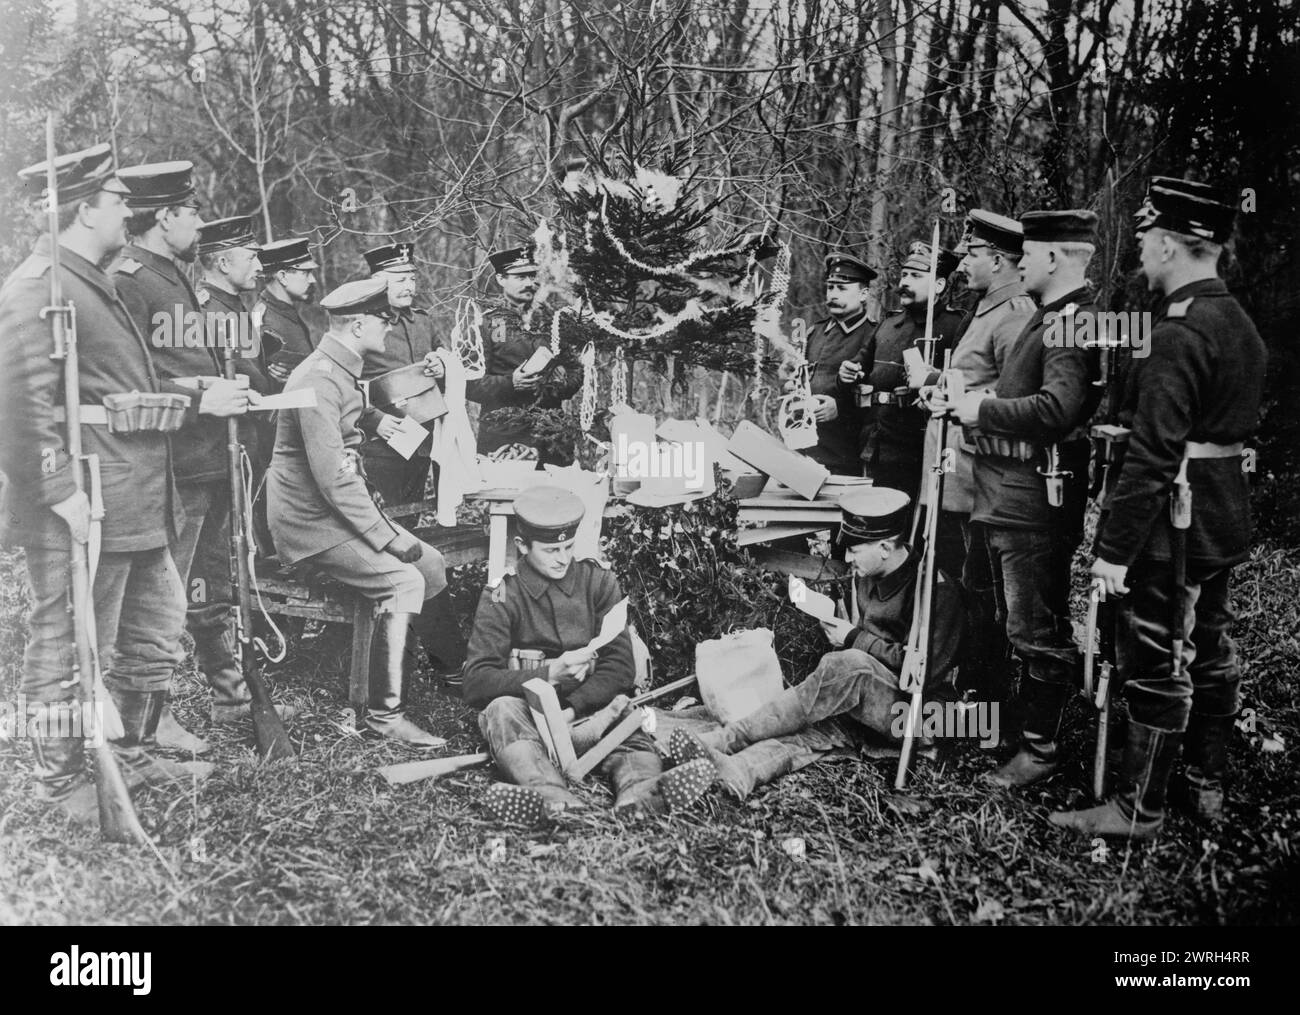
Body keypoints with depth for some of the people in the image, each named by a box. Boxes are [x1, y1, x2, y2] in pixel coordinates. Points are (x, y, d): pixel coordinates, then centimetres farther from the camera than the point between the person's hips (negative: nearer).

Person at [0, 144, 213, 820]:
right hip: (80, 514, -11)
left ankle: (131, 756, 34)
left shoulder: (94, 287, 19)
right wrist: (61, 493, -26)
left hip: (135, 507, 11)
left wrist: (198, 399, 16)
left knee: (156, 635, 19)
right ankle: (61, 783, 15)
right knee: (68, 649, 2)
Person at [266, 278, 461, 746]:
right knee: (403, 580, -22)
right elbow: (333, 479, -26)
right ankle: (384, 712, -17)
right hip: (309, 519, -10)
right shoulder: (319, 380, -21)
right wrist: (387, 538, -21)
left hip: (340, 508, 10)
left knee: (432, 565, 5)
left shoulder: (342, 372, 12)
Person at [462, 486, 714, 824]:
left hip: (589, 711, 1)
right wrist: (550, 673, -20)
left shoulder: (599, 583, 7)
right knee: (501, 710, -32)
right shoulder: (502, 597, 2)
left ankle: (640, 795, -62)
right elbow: (476, 684, -8)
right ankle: (558, 803, -61)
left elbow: (620, 668, -2)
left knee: (623, 710, -29)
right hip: (529, 715, -1)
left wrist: (571, 709, -18)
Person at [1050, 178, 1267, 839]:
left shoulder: (1180, 334, -20)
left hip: (1174, 526, -10)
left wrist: (1114, 547, -22)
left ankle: (1138, 809, 9)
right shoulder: (1240, 324, 10)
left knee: (1156, 665, -1)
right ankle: (1205, 785, 29)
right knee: (1211, 653, 16)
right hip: (1223, 520, 10)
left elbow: (1153, 455, -24)